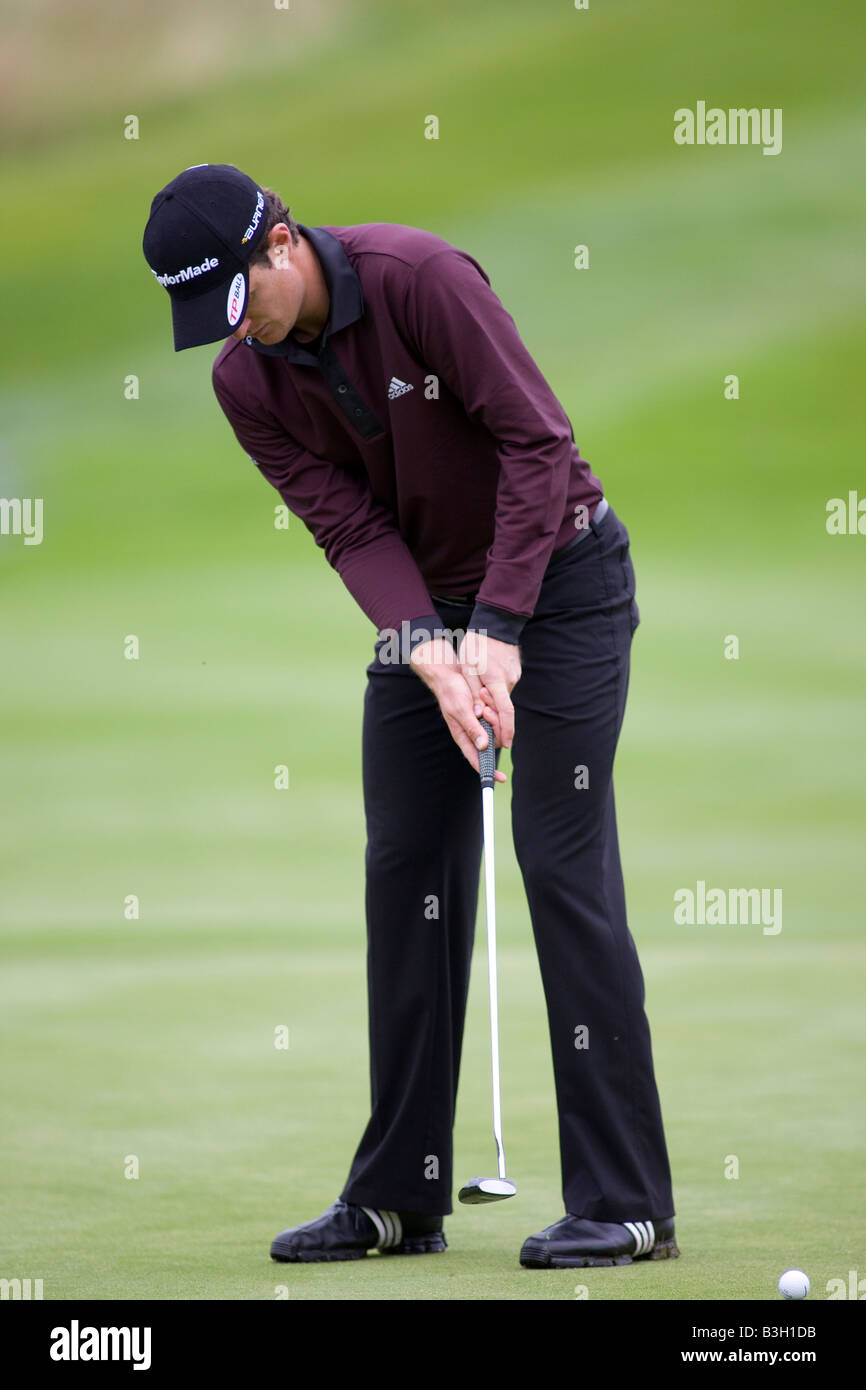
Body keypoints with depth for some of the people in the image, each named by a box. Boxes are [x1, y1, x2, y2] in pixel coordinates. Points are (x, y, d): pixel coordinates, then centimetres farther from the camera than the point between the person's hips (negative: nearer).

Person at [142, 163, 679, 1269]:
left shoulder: (418, 276, -22)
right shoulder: (247, 381, -5)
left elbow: (536, 442, -22)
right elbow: (349, 525, -9)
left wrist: (498, 630, -25)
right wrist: (431, 650, -26)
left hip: (559, 576, -6)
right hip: (425, 604, 6)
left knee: (563, 865, -11)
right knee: (407, 873, 3)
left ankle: (625, 1205, -10)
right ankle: (400, 1197, 10)